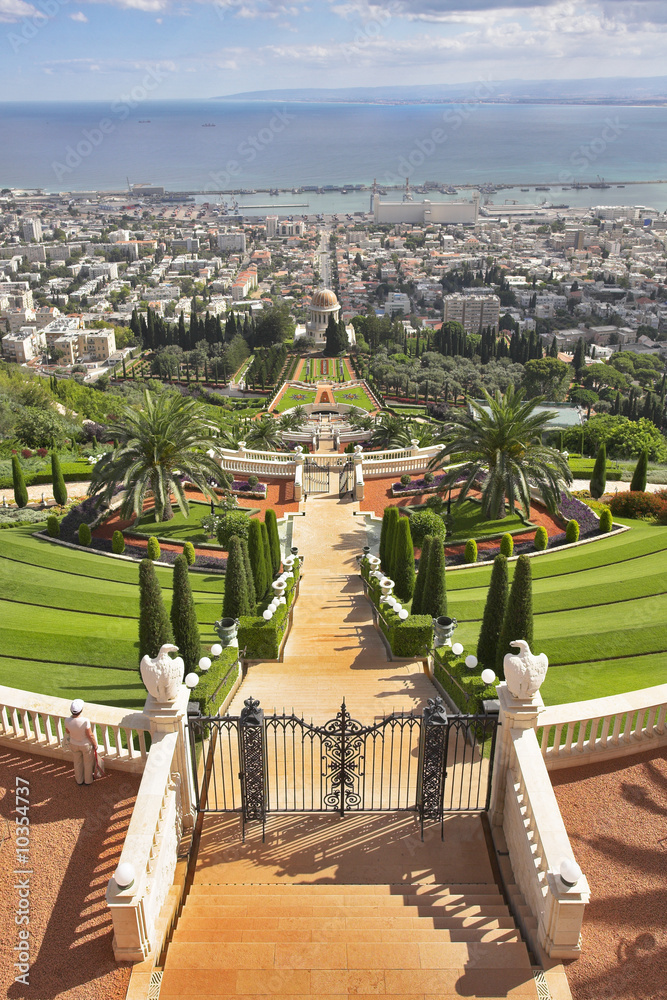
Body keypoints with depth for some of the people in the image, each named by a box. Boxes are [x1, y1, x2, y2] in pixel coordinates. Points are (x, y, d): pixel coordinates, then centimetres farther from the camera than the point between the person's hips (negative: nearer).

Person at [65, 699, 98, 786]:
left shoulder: (68, 721, -26)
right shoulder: (85, 721, -37)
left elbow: (68, 731, -3)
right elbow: (90, 735, -24)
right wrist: (95, 744, -6)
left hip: (74, 745, 3)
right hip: (86, 745, -3)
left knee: (77, 763, 28)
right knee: (88, 763, 24)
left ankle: (79, 780, 48)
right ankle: (88, 781, 44)